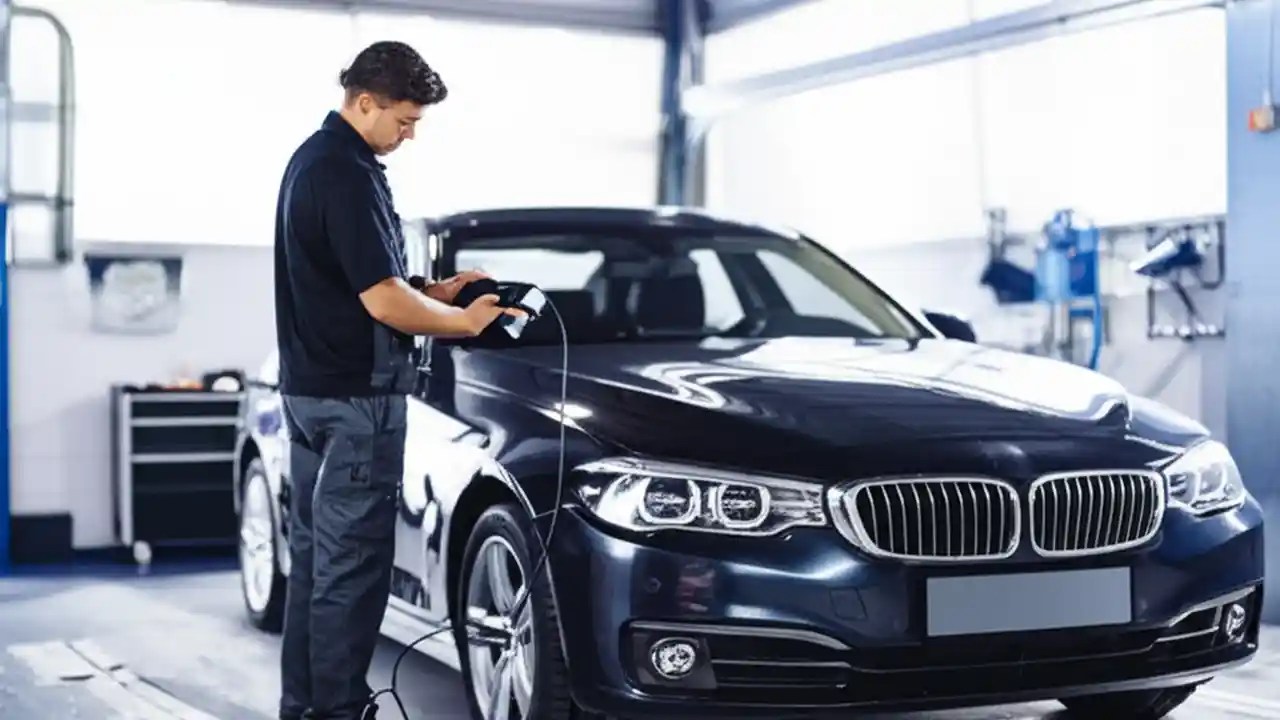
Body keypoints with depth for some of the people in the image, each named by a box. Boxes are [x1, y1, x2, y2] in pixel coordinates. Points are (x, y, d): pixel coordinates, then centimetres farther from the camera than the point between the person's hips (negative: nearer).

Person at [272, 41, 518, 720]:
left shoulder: (312, 157, 13)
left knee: (314, 553, 15)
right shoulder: (347, 175, -19)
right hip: (355, 396, -10)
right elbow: (382, 300, -23)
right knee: (352, 562, -3)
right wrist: (464, 321, -9)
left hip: (308, 386, 10)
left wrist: (436, 292, 13)